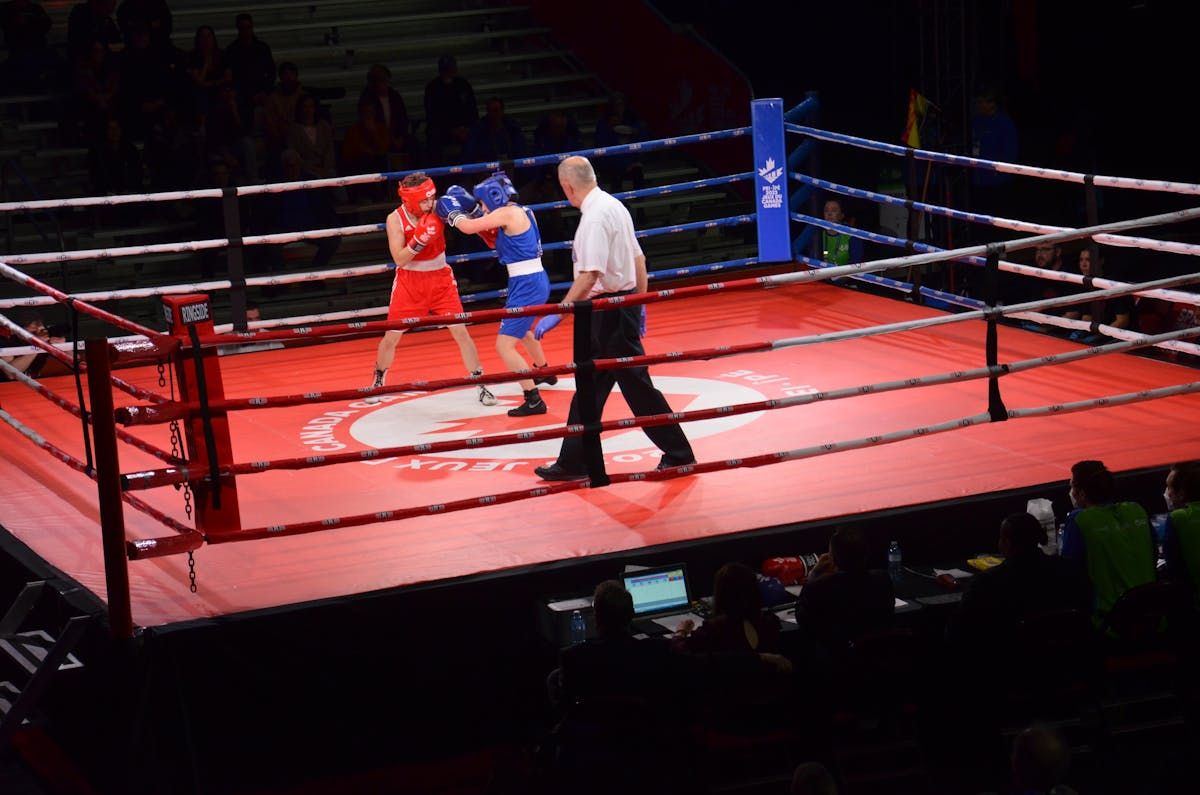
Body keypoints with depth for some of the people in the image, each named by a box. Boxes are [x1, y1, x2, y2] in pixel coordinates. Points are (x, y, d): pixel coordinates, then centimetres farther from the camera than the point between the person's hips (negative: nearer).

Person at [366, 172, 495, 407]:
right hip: (409, 283, -1)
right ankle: (378, 382, 30)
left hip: (440, 280, 1)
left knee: (461, 332, -5)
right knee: (391, 337, 6)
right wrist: (419, 240, -34)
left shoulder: (438, 210, -12)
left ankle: (481, 385, 3)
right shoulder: (395, 219, -15)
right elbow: (399, 259, -20)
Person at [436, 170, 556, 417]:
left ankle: (534, 400, -15)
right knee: (522, 329, 37)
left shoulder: (508, 214, -17)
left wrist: (453, 213, 3)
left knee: (504, 345, -12)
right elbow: (497, 242, 22)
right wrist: (473, 214, 13)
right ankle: (543, 372, 60)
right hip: (536, 282, 10)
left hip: (526, 286, -10)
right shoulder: (520, 212, 11)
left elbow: (468, 228, -17)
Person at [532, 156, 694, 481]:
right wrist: (638, 305, 22)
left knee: (636, 385, -1)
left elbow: (589, 275, -26)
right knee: (590, 387, 12)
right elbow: (638, 260, 16)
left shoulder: (595, 216, -19)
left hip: (608, 306, -10)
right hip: (624, 301, 10)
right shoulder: (613, 205, 11)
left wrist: (558, 313, -23)